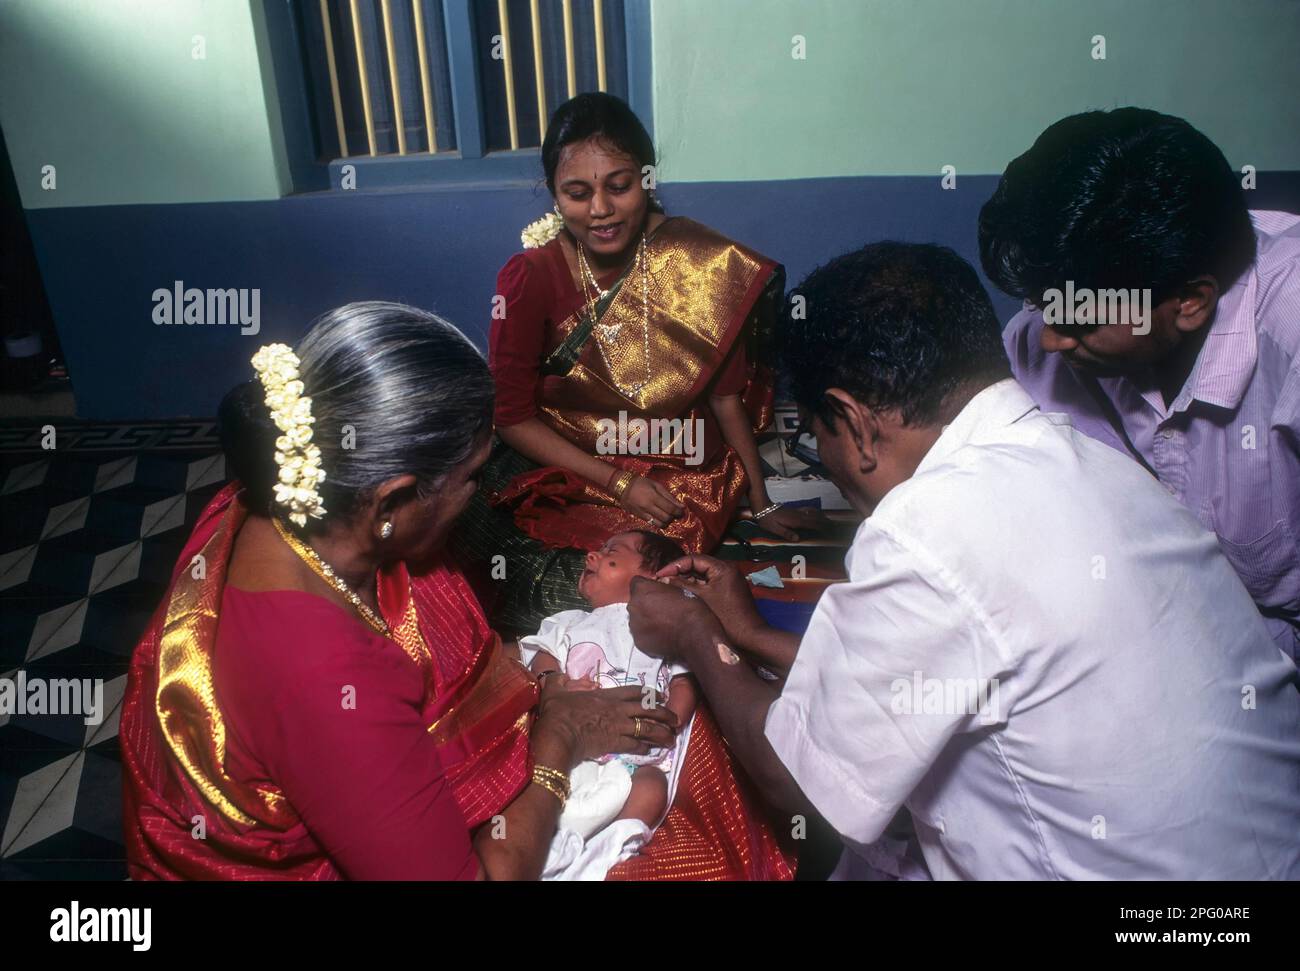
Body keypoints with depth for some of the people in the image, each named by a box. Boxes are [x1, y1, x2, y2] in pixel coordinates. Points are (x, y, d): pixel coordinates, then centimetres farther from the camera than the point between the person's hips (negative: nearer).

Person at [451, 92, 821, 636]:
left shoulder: (702, 264, -7)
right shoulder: (528, 278, -9)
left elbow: (727, 394, -1)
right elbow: (513, 415, -6)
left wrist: (761, 504, -1)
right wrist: (618, 482, -14)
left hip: (682, 478, 0)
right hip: (563, 468, 0)